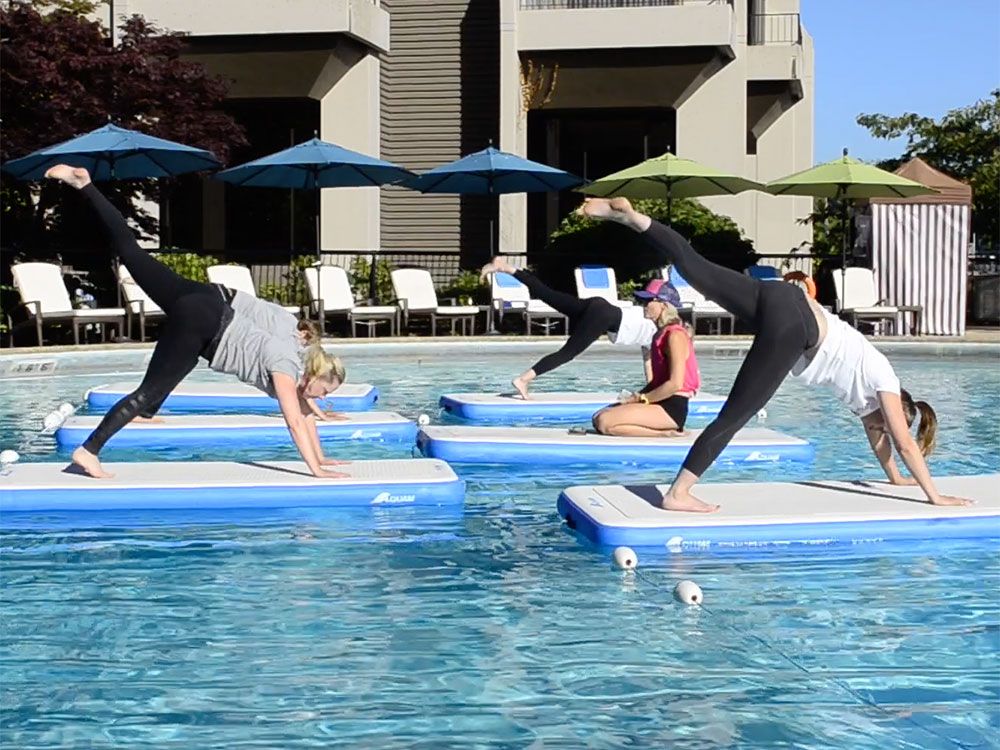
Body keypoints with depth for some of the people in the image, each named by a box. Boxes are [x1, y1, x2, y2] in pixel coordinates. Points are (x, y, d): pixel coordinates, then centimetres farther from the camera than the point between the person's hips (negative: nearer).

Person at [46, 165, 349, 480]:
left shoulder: (302, 354, 10)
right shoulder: (286, 365, -13)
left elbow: (304, 411, 18)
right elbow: (296, 423, -17)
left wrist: (320, 457, 18)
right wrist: (316, 471, -16)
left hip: (214, 302, 8)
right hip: (200, 323, -8)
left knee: (132, 251, 12)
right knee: (150, 392, -8)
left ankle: (84, 186, 12)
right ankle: (88, 450, -9)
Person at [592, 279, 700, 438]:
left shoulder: (675, 335, -12)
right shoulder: (660, 334, 17)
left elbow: (676, 384, -20)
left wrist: (641, 399, -14)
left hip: (672, 408, -10)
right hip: (660, 404, 10)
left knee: (605, 422, -21)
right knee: (599, 418, 4)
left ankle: (664, 433, -12)